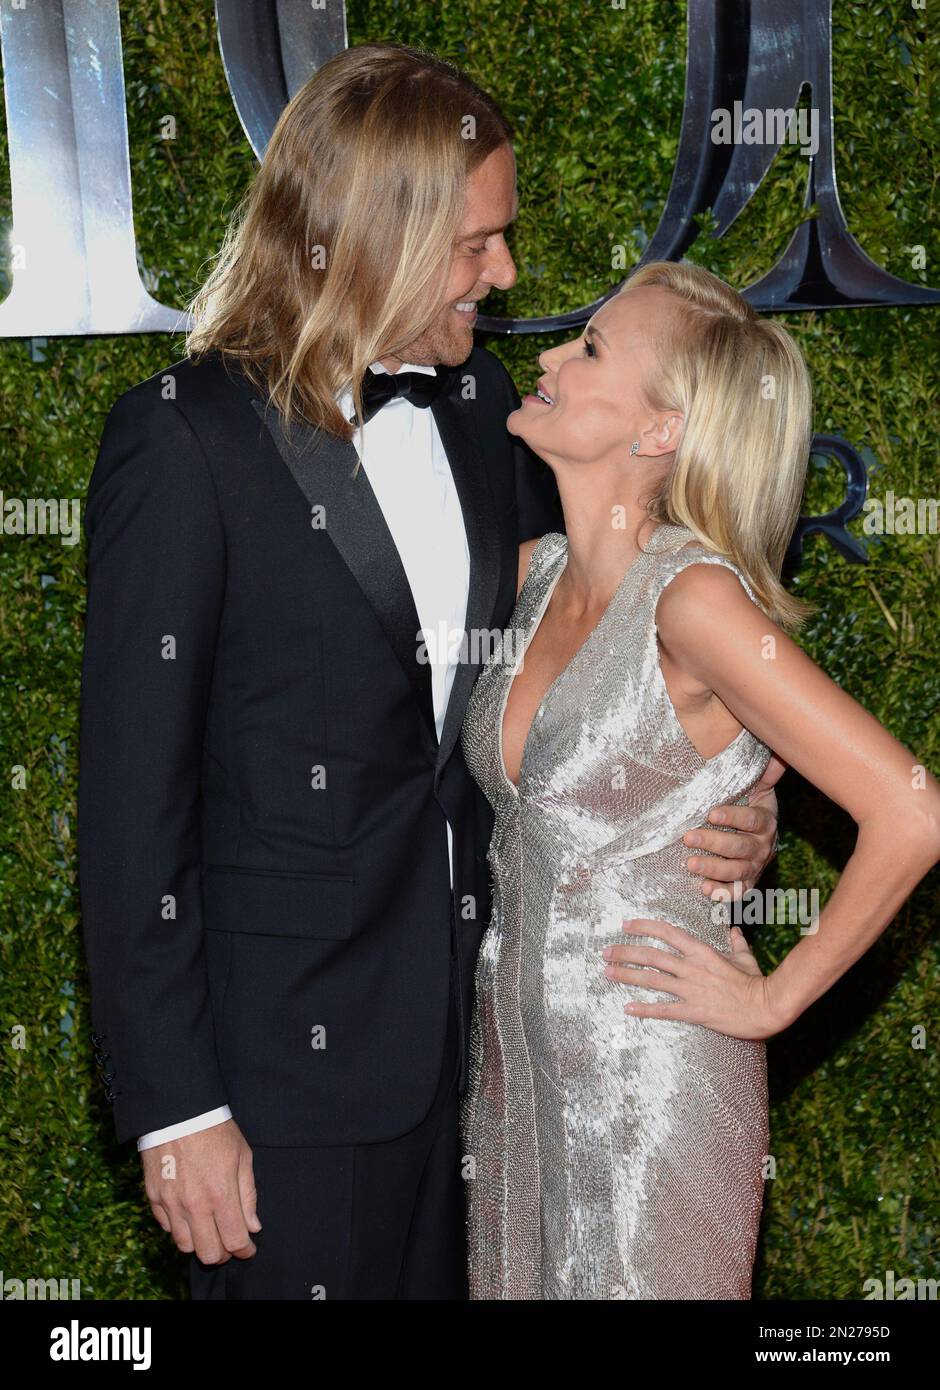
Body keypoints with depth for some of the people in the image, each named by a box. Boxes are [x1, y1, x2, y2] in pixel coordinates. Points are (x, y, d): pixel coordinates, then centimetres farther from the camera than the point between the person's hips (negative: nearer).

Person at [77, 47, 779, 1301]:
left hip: (474, 1031, 6)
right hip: (292, 1055, -6)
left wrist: (717, 811, -3)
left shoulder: (482, 405, 5)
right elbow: (133, 805, -13)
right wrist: (173, 1106, -14)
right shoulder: (185, 442, -14)